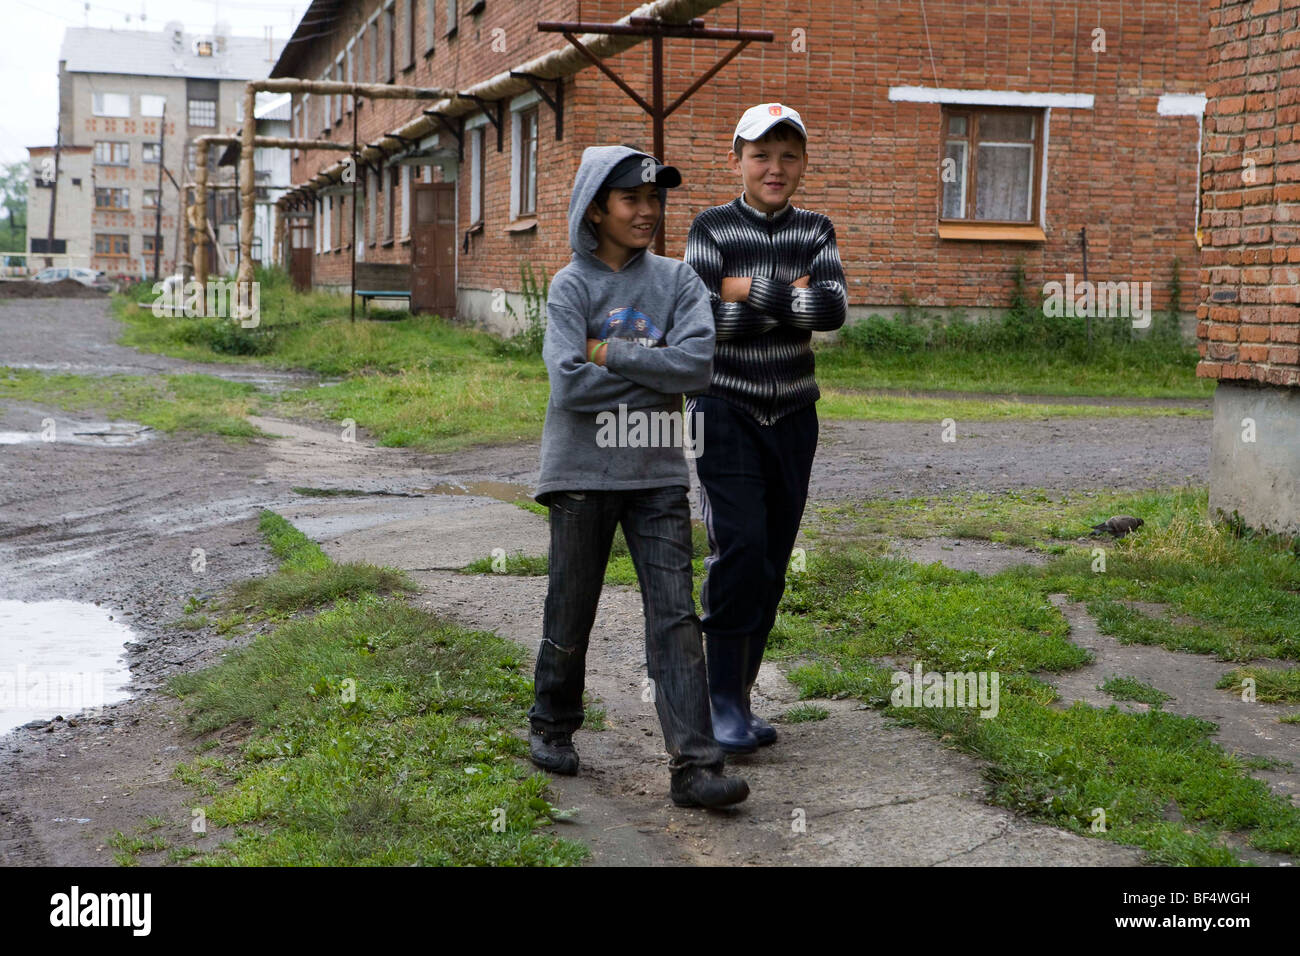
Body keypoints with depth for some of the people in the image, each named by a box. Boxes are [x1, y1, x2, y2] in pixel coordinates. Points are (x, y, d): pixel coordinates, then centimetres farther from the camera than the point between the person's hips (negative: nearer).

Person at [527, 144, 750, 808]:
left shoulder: (677, 280, 4)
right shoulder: (571, 286, -3)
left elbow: (700, 360, -13)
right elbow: (570, 383, -17)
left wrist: (610, 353, -13)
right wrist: (656, 375, -11)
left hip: (657, 476, 2)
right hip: (583, 473, -2)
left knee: (675, 615, -5)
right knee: (571, 614, 10)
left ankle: (695, 765, -7)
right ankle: (551, 727, 33)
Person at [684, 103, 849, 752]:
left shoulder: (815, 231, 7)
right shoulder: (712, 228, -2)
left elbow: (834, 309, -10)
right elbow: (700, 318, -15)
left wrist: (749, 291, -14)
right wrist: (789, 299, -13)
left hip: (793, 415, 4)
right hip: (727, 411, -4)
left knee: (773, 561, 7)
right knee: (739, 547, -17)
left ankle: (739, 697, 17)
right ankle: (723, 703, -8)